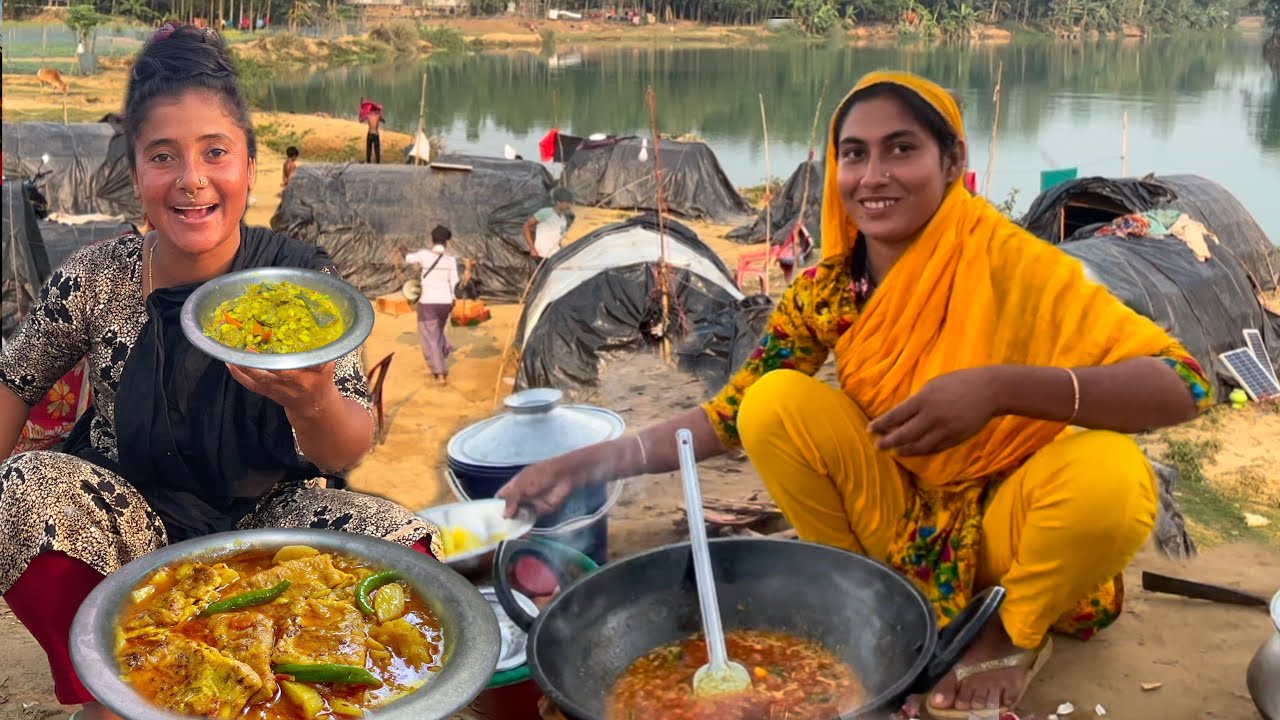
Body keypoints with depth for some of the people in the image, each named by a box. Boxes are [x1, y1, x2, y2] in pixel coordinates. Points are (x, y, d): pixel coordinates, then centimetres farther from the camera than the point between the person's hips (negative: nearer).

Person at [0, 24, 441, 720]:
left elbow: (344, 455, -18)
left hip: (268, 518, 0)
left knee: (401, 543, -26)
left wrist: (313, 402, -40)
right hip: (133, 519, 1)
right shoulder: (95, 278, -10)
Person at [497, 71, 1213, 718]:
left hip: (1006, 515, -2)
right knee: (778, 402, -20)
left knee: (1110, 474, -33)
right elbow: (730, 415, -3)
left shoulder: (1009, 264, -22)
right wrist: (590, 462, -16)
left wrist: (998, 385, -42)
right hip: (899, 517, 3)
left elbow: (1183, 387, -29)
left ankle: (1013, 634, -1)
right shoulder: (825, 292, -9)